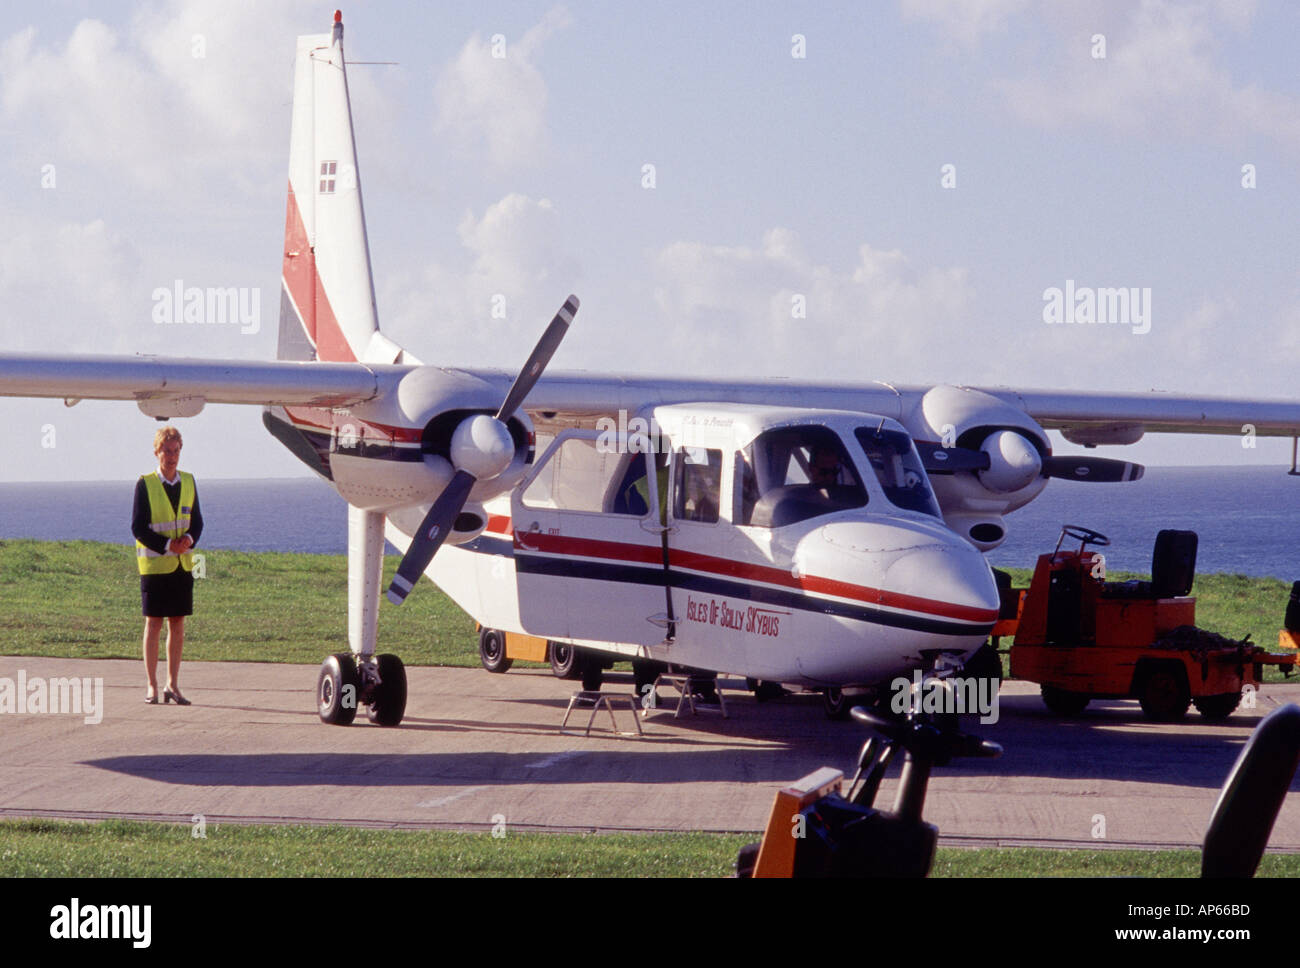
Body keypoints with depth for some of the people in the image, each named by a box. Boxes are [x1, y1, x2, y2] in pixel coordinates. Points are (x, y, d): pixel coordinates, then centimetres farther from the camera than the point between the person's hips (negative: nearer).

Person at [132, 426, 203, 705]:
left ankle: (173, 685, 11)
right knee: (154, 623, -1)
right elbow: (138, 527, -8)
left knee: (178, 624, 5)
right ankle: (152, 686, 3)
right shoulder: (145, 484, -5)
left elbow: (196, 521, 11)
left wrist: (189, 539, -10)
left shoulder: (188, 482, 8)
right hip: (155, 564, -4)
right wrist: (167, 545, -17)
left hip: (182, 564, 4)